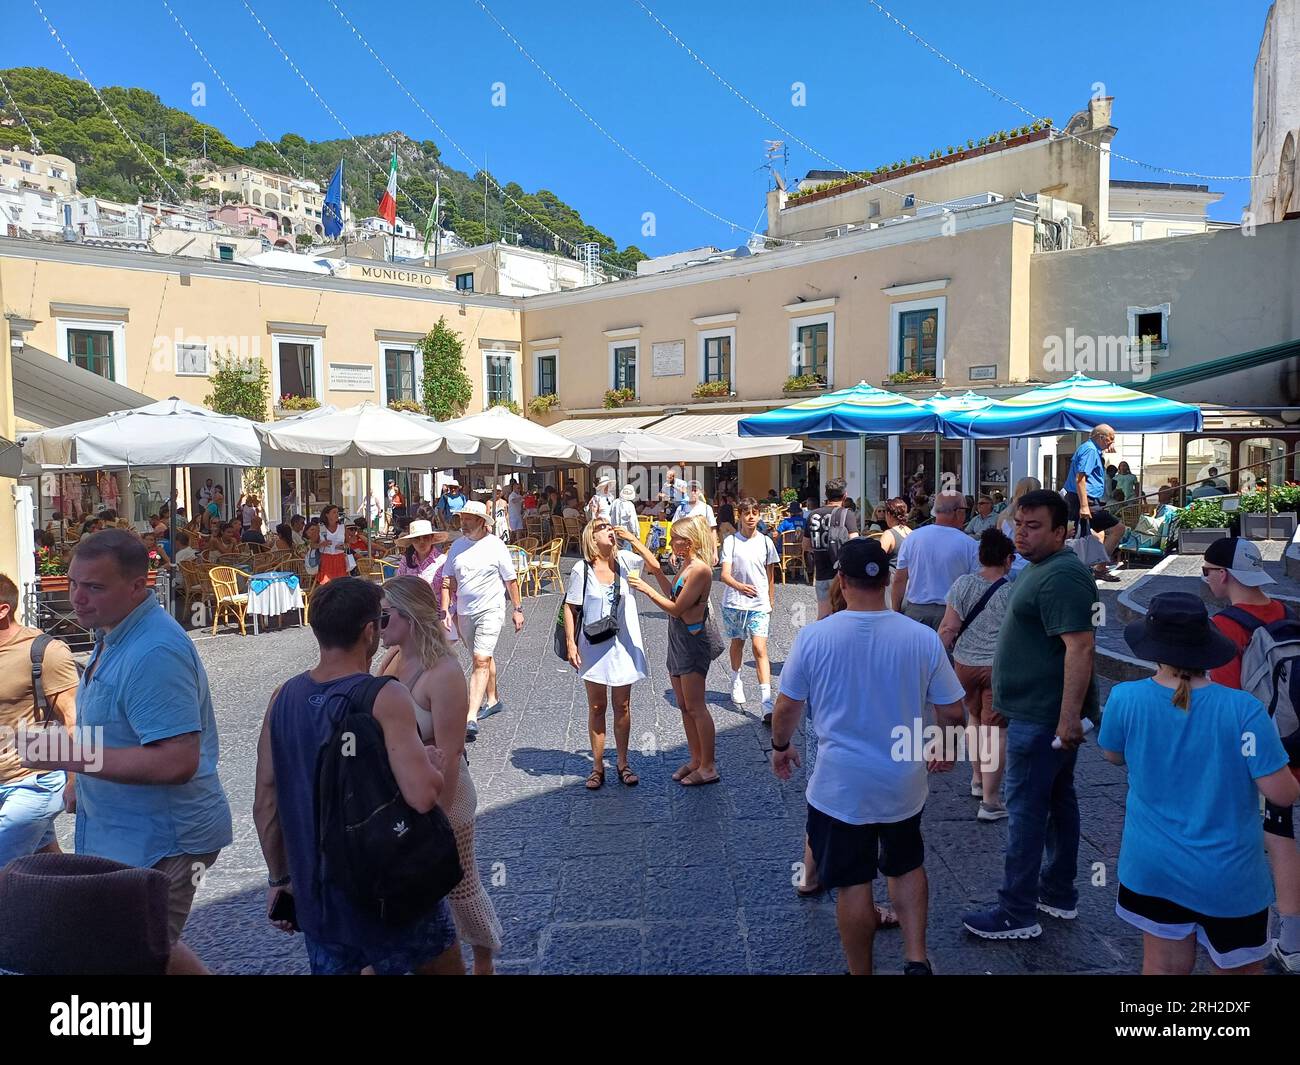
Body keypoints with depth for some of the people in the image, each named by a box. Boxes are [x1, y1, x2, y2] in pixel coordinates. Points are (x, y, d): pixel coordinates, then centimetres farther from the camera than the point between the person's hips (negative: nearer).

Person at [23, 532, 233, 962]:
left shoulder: (154, 653, -27)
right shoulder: (115, 633, 7)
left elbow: (177, 762, -33)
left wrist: (69, 757, -27)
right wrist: (84, 782, 11)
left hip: (157, 844, -10)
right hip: (123, 834, 10)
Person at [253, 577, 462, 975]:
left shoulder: (284, 697, -2)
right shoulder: (385, 698, -20)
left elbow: (265, 803, 3)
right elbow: (423, 796, -29)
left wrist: (279, 878, 15)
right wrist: (434, 762, -8)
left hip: (316, 894, 5)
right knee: (444, 964, 18)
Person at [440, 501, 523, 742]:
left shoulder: (495, 545, -7)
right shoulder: (457, 546, 5)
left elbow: (511, 579, 0)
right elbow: (448, 581, 7)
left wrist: (518, 609, 2)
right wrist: (446, 610, -3)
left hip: (490, 611, -5)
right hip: (463, 613, 5)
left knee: (481, 661, -16)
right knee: (484, 658, 20)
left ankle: (471, 719, -22)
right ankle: (493, 700, 38)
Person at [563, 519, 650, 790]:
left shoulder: (624, 564, -2)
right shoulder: (581, 570, -8)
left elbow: (654, 567, -13)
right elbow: (570, 608, -4)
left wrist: (633, 539, -15)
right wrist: (571, 643, -9)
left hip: (623, 645, 2)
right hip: (593, 647, -2)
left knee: (622, 707, 10)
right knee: (597, 707, 8)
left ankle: (623, 764, 23)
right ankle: (597, 766, 20)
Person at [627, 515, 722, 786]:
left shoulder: (700, 569, -20)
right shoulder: (686, 564, 9)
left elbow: (676, 609, -20)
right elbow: (674, 596, 15)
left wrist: (647, 589, -17)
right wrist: (657, 573, 10)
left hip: (694, 639, -10)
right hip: (679, 637, 10)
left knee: (695, 707, -3)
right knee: (684, 706, 15)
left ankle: (708, 767, 7)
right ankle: (696, 759, 26)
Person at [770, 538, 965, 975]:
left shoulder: (813, 636, -14)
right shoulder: (923, 638, -11)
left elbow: (787, 707, -4)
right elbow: (952, 712, -3)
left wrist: (780, 746, 16)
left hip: (840, 785, -2)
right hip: (903, 781, 2)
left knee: (853, 885, 12)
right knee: (907, 867, 26)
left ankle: (861, 971, 26)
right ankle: (916, 958, 23)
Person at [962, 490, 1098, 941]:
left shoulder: (1061, 576, -20)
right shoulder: (1041, 567, 13)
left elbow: (1079, 646, -27)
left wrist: (1069, 715, -30)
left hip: (1042, 716, -11)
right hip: (1047, 713, 11)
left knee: (1026, 808, -3)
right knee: (1058, 799, 18)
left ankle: (1017, 914, 6)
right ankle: (1060, 894, 32)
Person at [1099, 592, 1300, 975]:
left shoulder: (1125, 699, -14)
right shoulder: (1244, 710, -20)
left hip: (1152, 867, 2)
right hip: (1228, 878, -1)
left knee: (1163, 967, 16)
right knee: (1240, 968, 18)